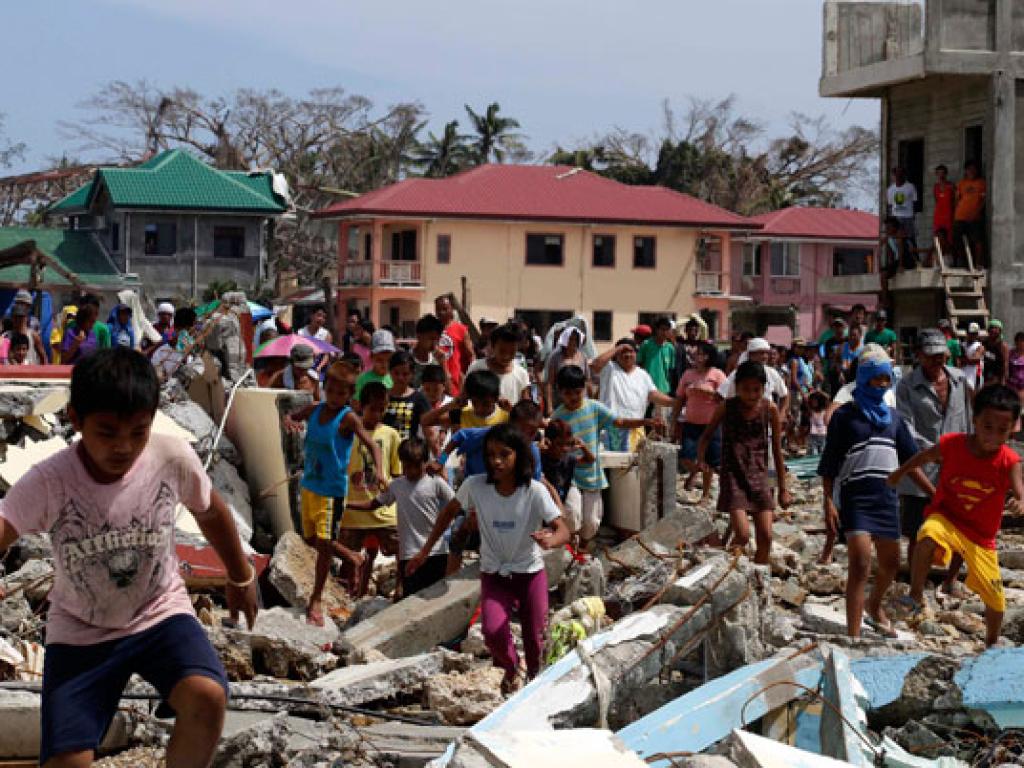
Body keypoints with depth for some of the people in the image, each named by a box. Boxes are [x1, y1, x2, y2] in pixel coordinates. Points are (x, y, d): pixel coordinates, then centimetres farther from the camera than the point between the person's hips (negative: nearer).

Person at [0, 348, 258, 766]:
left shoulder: (173, 458, -17)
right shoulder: (47, 482, -24)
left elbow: (211, 512, 4)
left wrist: (240, 578, 19)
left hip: (160, 614, 1)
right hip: (80, 633, 0)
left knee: (207, 696, -30)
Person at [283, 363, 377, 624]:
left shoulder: (348, 419, -15)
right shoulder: (314, 410, 2)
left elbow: (372, 445, -20)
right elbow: (291, 417, 17)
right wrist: (289, 421, -10)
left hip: (332, 489, -7)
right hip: (309, 485, 7)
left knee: (324, 542, -5)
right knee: (310, 538, 17)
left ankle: (316, 600, 8)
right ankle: (351, 558, 42)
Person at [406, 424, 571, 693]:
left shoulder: (535, 491, -16)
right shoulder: (475, 486, -11)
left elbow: (563, 529, -20)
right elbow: (449, 512, 6)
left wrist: (550, 540, -44)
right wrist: (424, 552, 8)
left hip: (531, 574, 0)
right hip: (494, 576, 0)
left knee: (534, 638, 3)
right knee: (493, 631, -23)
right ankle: (511, 669, 11)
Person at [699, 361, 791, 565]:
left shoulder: (770, 410, -2)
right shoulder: (726, 407, -5)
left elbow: (777, 451, 6)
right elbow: (707, 435, 8)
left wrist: (783, 489, 8)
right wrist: (701, 461, -10)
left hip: (759, 477, 2)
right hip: (733, 477, -2)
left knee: (765, 537, -2)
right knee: (742, 535, -16)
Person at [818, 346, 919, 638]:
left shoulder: (892, 416, 13)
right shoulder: (845, 416, -3)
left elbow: (910, 457, 15)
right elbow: (829, 465, -4)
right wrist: (828, 503, -12)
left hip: (886, 496, 6)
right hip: (855, 496, -6)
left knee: (891, 562, 18)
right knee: (860, 564, -17)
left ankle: (874, 608, 47)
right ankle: (853, 634, -17)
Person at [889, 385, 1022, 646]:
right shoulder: (951, 445, -16)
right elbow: (921, 458, 5)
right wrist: (900, 473, 20)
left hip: (982, 535, 2)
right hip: (946, 518, -2)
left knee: (994, 598, 8)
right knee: (928, 536, -39)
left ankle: (992, 643, 37)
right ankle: (916, 599, -27)